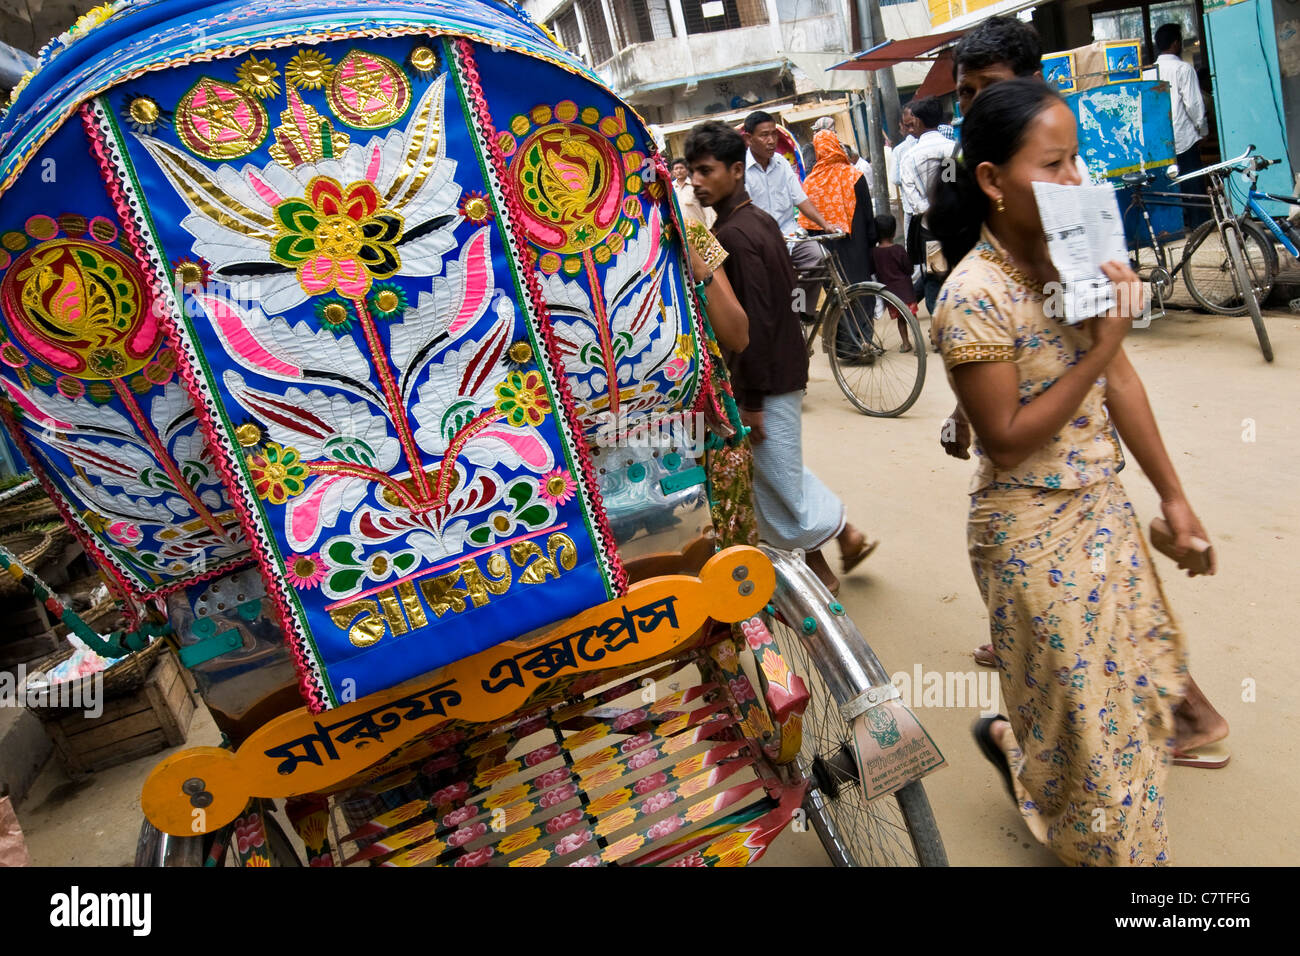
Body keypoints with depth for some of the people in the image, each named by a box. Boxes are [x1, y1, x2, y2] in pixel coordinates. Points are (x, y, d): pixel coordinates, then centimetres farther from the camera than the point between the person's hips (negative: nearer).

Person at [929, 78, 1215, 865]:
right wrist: (1097, 352, -26)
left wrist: (1173, 495, 9)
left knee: (1144, 677, 22)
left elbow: (1121, 380, 5)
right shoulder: (976, 298, -24)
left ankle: (1018, 741, 45)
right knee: (1084, 716, 11)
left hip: (1104, 506, 7)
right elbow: (1006, 443, -21)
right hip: (1035, 532, -7)